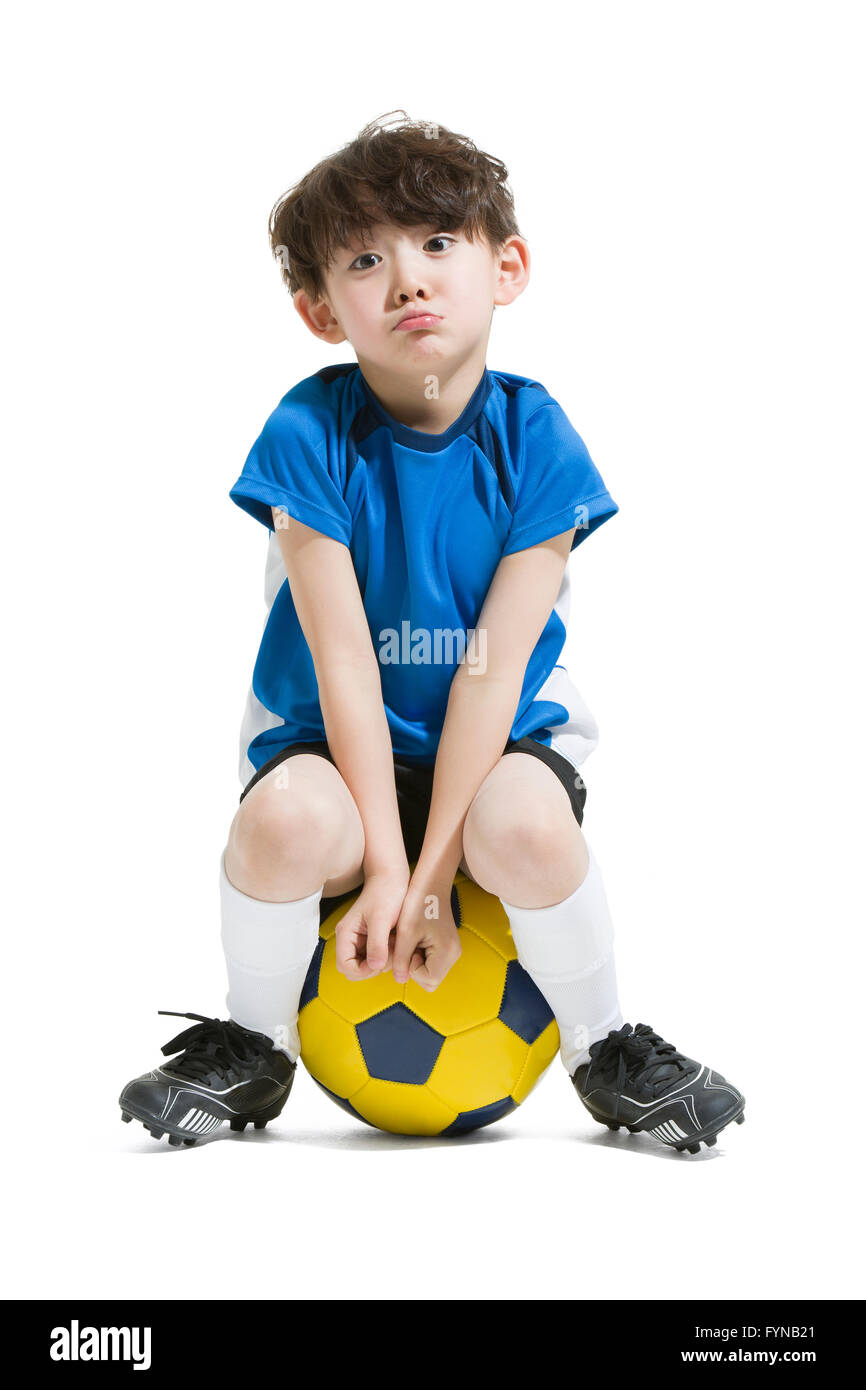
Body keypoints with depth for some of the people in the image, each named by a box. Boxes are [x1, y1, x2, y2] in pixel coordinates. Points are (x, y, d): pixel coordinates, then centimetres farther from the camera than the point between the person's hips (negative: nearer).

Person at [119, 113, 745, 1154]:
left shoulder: (535, 441, -12)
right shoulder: (310, 434, -14)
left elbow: (494, 669, -15)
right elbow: (345, 663, -16)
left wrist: (434, 872, -19)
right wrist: (384, 866, -19)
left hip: (502, 733, 0)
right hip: (335, 738, 0)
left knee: (527, 828, -33)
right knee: (289, 822, -33)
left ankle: (605, 1053, -1)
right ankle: (252, 1049, -1)